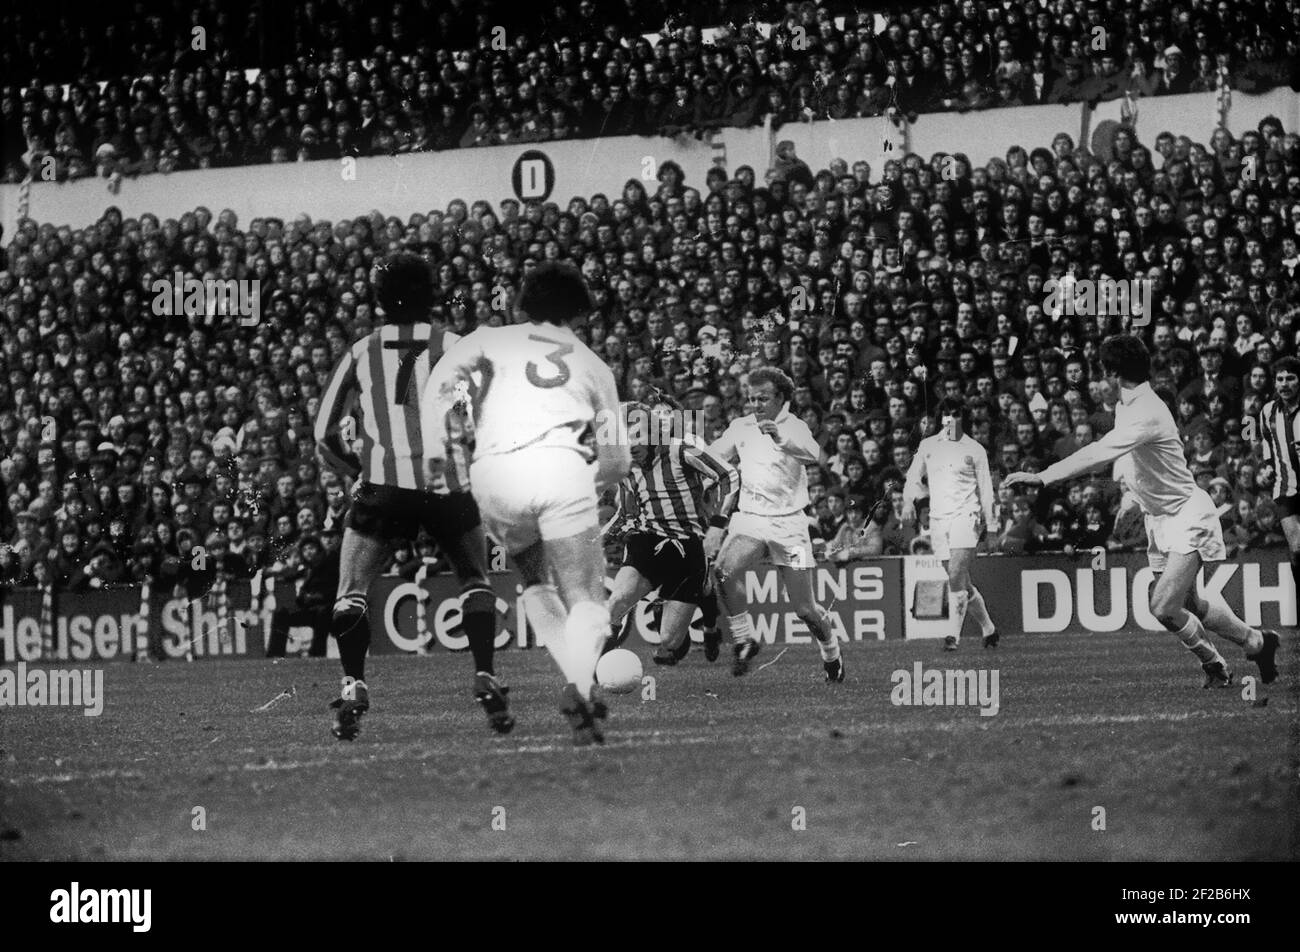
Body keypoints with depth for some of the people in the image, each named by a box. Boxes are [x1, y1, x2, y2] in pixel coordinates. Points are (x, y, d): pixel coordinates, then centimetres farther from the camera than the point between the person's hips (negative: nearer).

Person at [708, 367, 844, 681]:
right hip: (749, 518, 3)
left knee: (805, 609, 1)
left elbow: (815, 454, -29)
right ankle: (743, 640, -14)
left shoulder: (793, 427, -7)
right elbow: (713, 458, 24)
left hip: (788, 523, -3)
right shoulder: (741, 427, 7)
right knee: (725, 569, -28)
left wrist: (781, 439, -45)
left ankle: (832, 655, 29)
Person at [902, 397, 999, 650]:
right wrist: (909, 500, -3)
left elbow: (985, 487, 7)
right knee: (962, 583, 6)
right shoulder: (928, 446, 11)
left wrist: (986, 521, 0)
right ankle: (988, 628, 21)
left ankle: (954, 635, -19)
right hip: (937, 520, 4)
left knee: (956, 578, -18)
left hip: (965, 517, -4)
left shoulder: (974, 450, 4)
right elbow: (914, 478, 17)